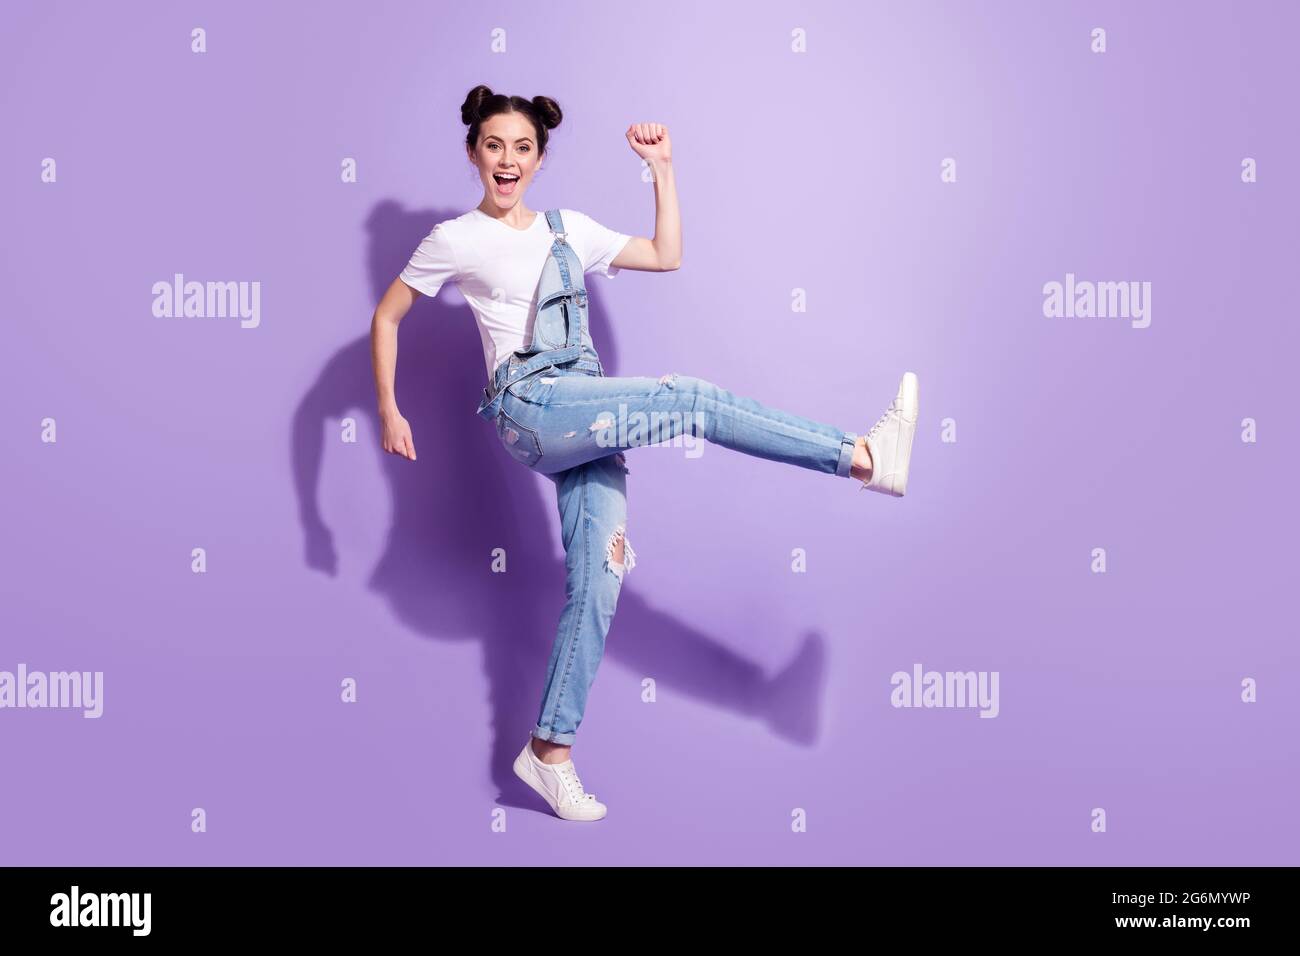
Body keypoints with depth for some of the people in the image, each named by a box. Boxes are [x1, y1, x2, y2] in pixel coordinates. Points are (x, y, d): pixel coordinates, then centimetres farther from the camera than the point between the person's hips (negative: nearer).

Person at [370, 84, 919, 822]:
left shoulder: (569, 228, 19)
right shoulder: (455, 240, 5)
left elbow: (666, 257, 17)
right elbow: (387, 317, 12)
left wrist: (663, 168, 14)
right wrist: (390, 410, 5)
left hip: (589, 416, 6)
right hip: (531, 409, -5)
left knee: (599, 578, -4)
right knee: (692, 398, -24)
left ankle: (550, 749, 4)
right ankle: (864, 455, -24)